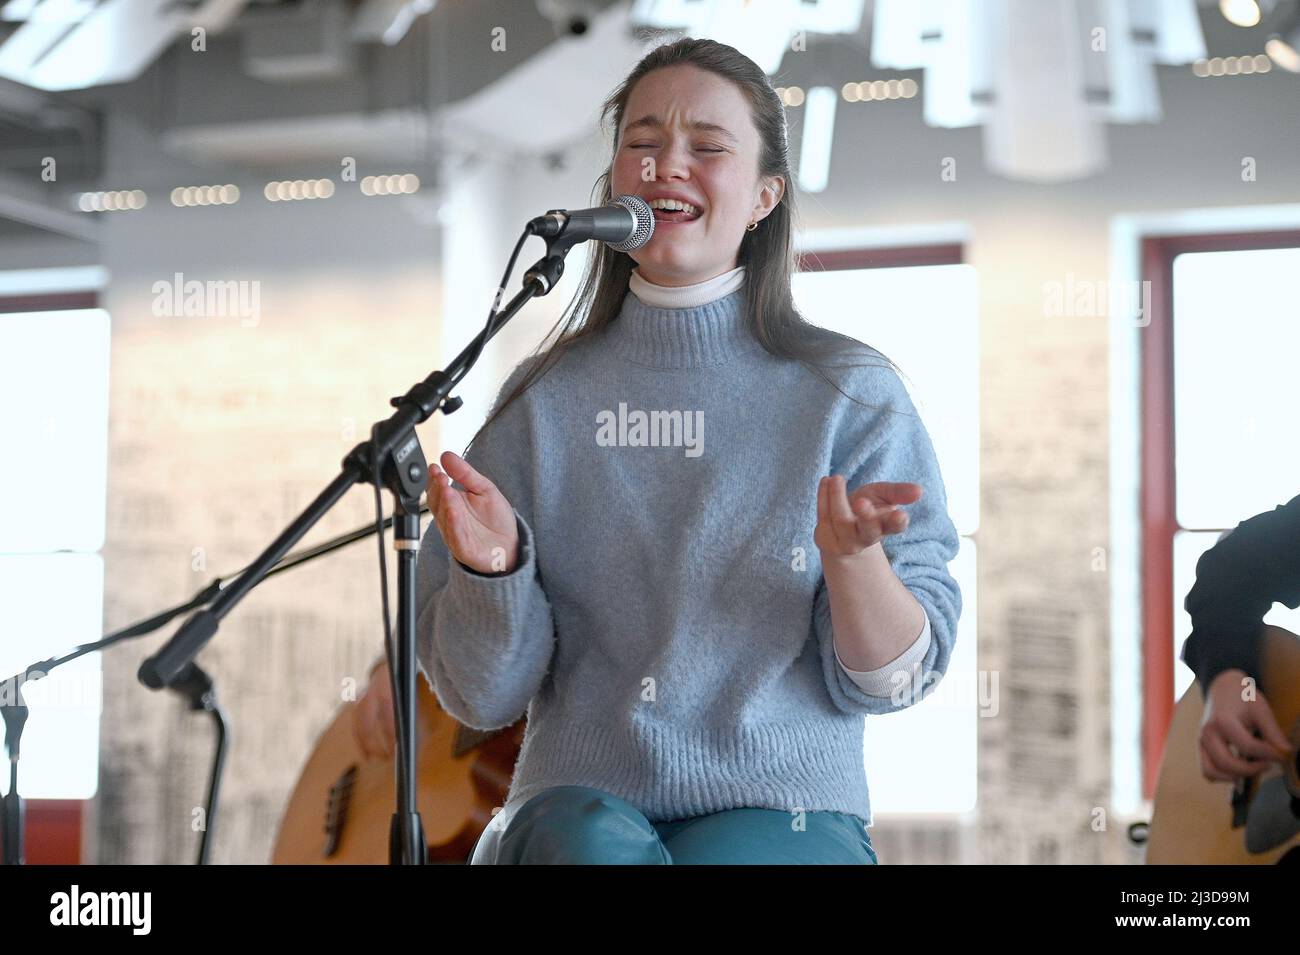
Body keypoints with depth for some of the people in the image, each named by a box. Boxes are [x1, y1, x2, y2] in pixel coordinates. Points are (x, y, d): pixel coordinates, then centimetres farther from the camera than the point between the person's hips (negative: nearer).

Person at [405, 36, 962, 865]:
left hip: (784, 810, 0)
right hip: (579, 800, 1)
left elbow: (891, 681, -1)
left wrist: (853, 556, -21)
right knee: (594, 843, -33)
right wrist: (493, 568, -15)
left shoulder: (852, 396, 2)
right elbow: (485, 696, 5)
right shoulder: (544, 400, 7)